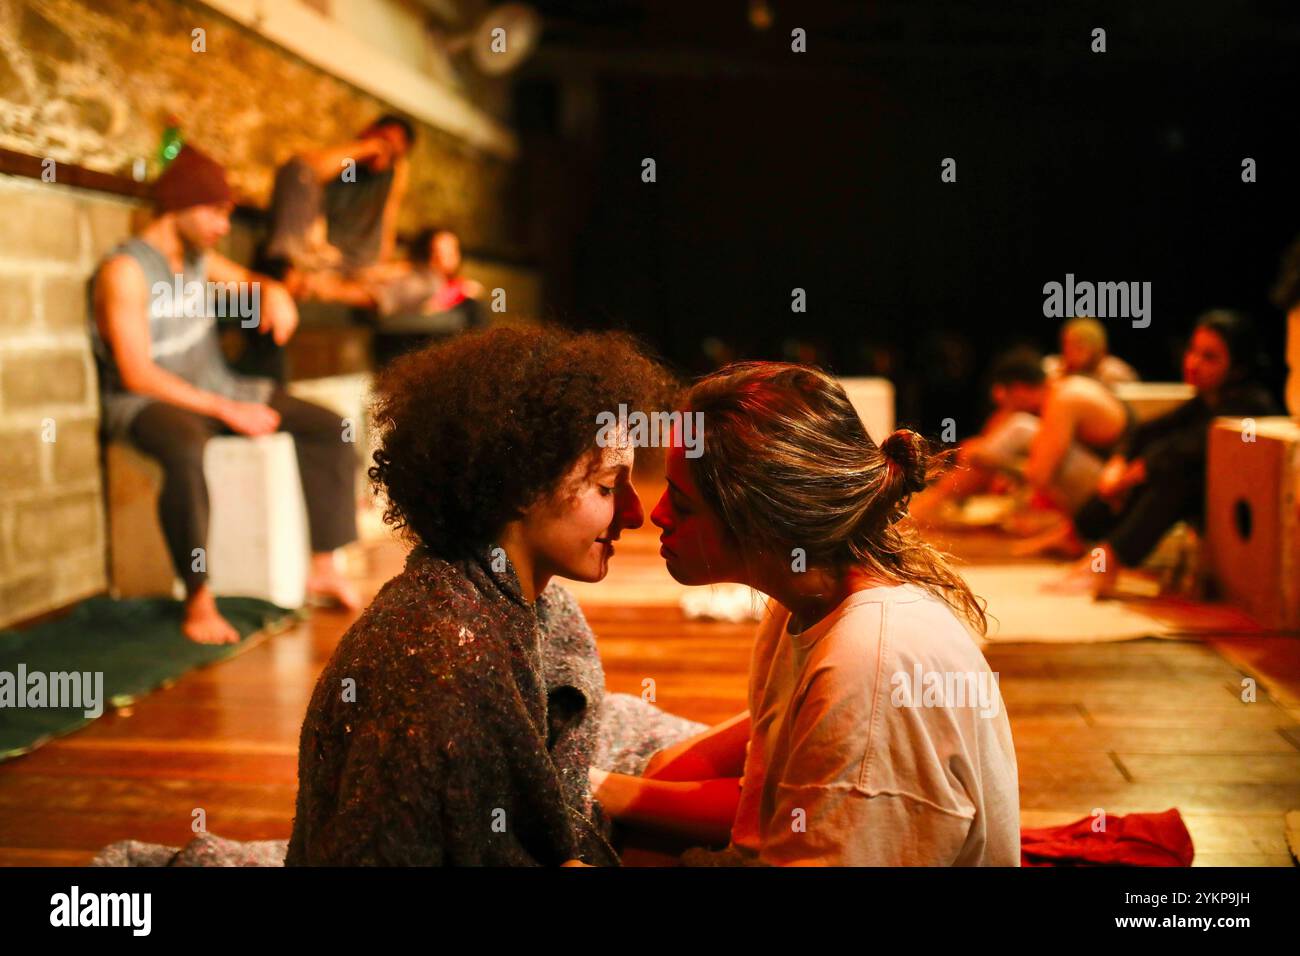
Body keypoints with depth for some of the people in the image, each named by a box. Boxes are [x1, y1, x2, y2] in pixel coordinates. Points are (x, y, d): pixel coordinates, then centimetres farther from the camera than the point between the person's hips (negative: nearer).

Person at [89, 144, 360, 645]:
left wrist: (273, 292, 1)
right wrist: (226, 411, -24)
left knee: (332, 428, -5)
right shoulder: (124, 270, -15)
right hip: (145, 400, -8)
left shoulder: (199, 257, 8)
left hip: (216, 388, 8)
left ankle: (323, 568, -3)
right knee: (186, 449, -43)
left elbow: (247, 281, 29)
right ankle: (198, 599, -34)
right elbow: (137, 374, -21)